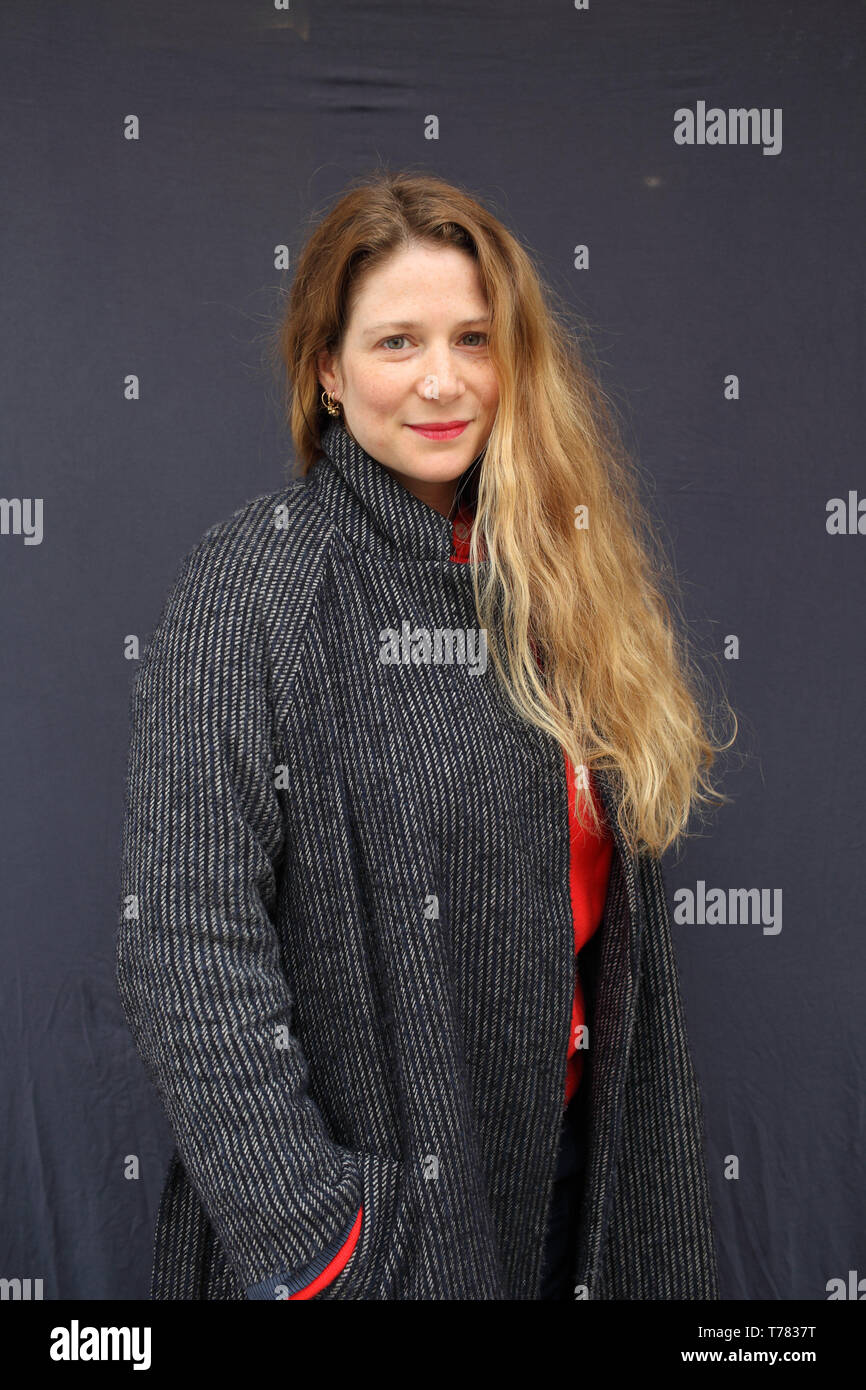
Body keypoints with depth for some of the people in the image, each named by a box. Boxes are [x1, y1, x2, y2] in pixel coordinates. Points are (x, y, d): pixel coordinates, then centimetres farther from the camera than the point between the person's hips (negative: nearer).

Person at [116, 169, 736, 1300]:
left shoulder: (553, 570, 3)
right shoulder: (253, 584, -15)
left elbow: (609, 906, 9)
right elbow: (188, 944, -19)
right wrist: (304, 1231, -21)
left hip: (565, 1155, 5)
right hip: (368, 1181, -5)